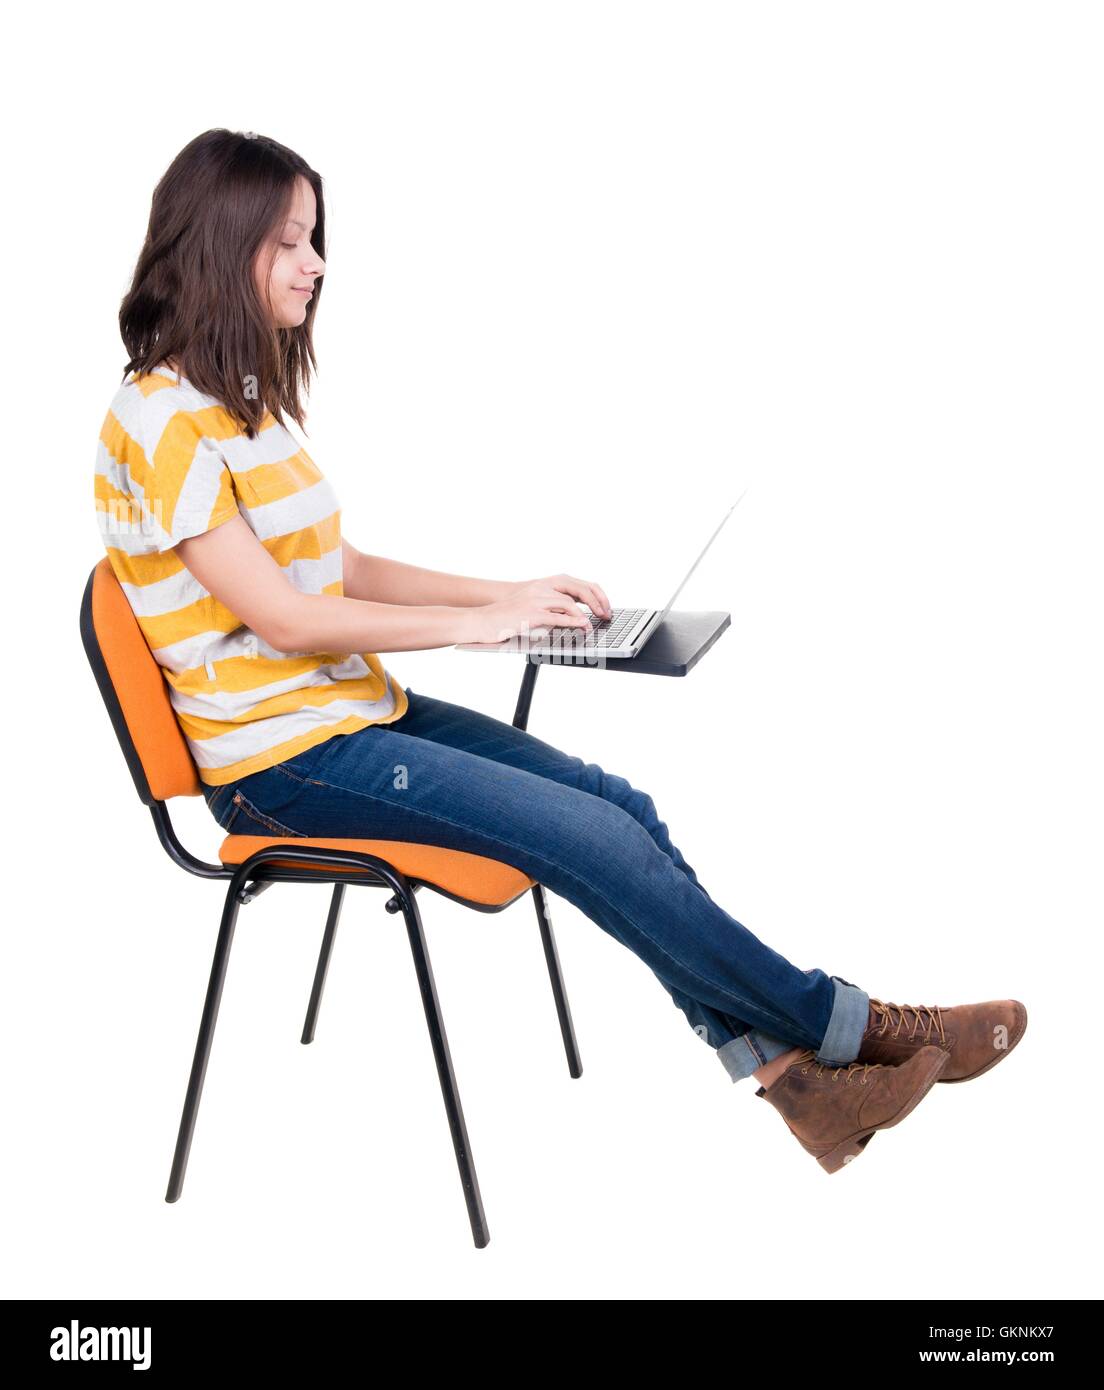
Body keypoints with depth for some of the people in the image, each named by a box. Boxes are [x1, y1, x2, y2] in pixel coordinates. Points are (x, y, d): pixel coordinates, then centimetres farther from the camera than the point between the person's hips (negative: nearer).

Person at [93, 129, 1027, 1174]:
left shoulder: (241, 401, 13)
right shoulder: (160, 421, -15)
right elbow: (282, 618, -18)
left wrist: (506, 593, 4)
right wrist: (481, 619, -14)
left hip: (352, 710, 9)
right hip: (281, 758, -9)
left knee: (620, 807, -6)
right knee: (591, 838, -16)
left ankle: (788, 1070, -6)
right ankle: (842, 1026, -2)